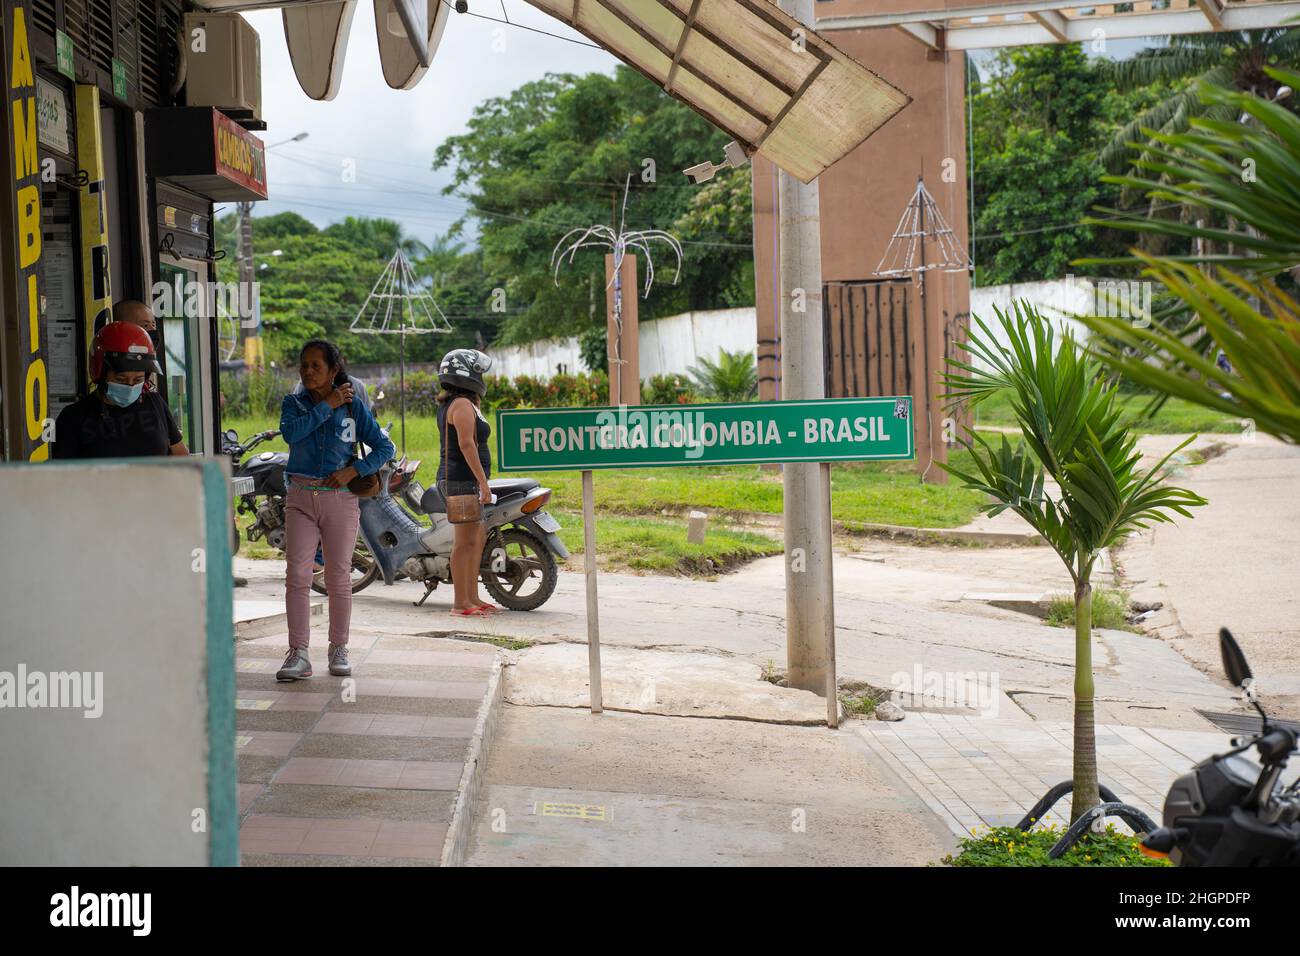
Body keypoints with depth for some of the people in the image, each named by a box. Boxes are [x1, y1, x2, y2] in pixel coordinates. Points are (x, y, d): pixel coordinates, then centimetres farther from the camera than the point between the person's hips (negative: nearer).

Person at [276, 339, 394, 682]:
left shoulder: (353, 407, 4)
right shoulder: (294, 403, 6)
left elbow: (384, 447, 2)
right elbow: (290, 432, -16)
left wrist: (352, 472, -11)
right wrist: (328, 405, -13)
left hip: (340, 497, 0)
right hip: (301, 498, 1)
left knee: (339, 577, 5)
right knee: (297, 575, -8)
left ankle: (339, 650, 17)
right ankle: (298, 654, -7)